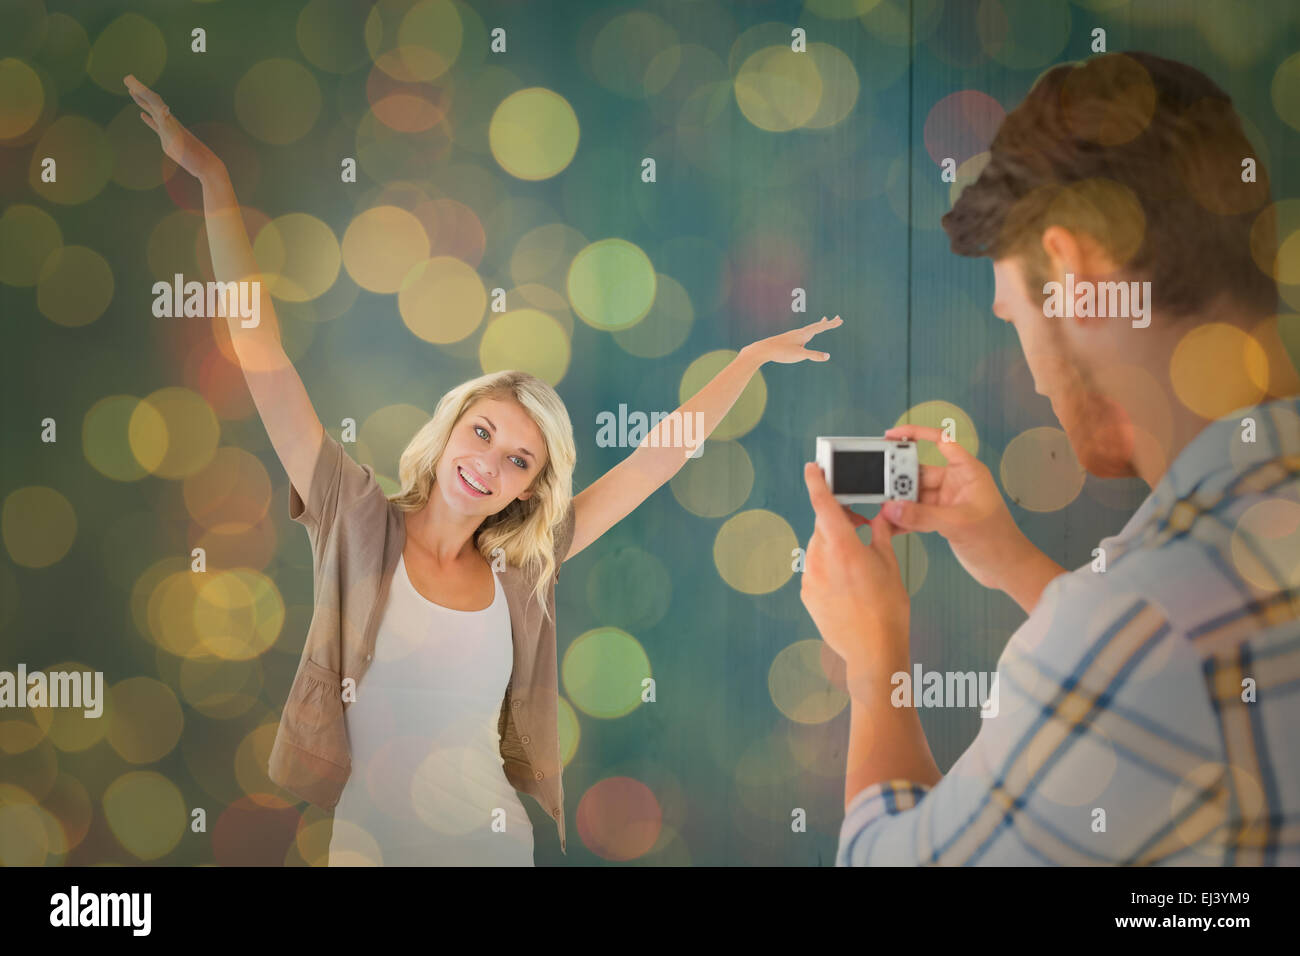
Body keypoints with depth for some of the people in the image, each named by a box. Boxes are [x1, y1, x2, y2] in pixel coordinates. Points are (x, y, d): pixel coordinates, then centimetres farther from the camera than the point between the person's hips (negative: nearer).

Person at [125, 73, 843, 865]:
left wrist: (753, 356, 9)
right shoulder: (359, 524, -7)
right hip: (364, 842, -2)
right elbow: (260, 350, -11)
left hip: (494, 842, 2)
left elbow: (662, 454, 6)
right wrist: (214, 179, -14)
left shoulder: (524, 563, -1)